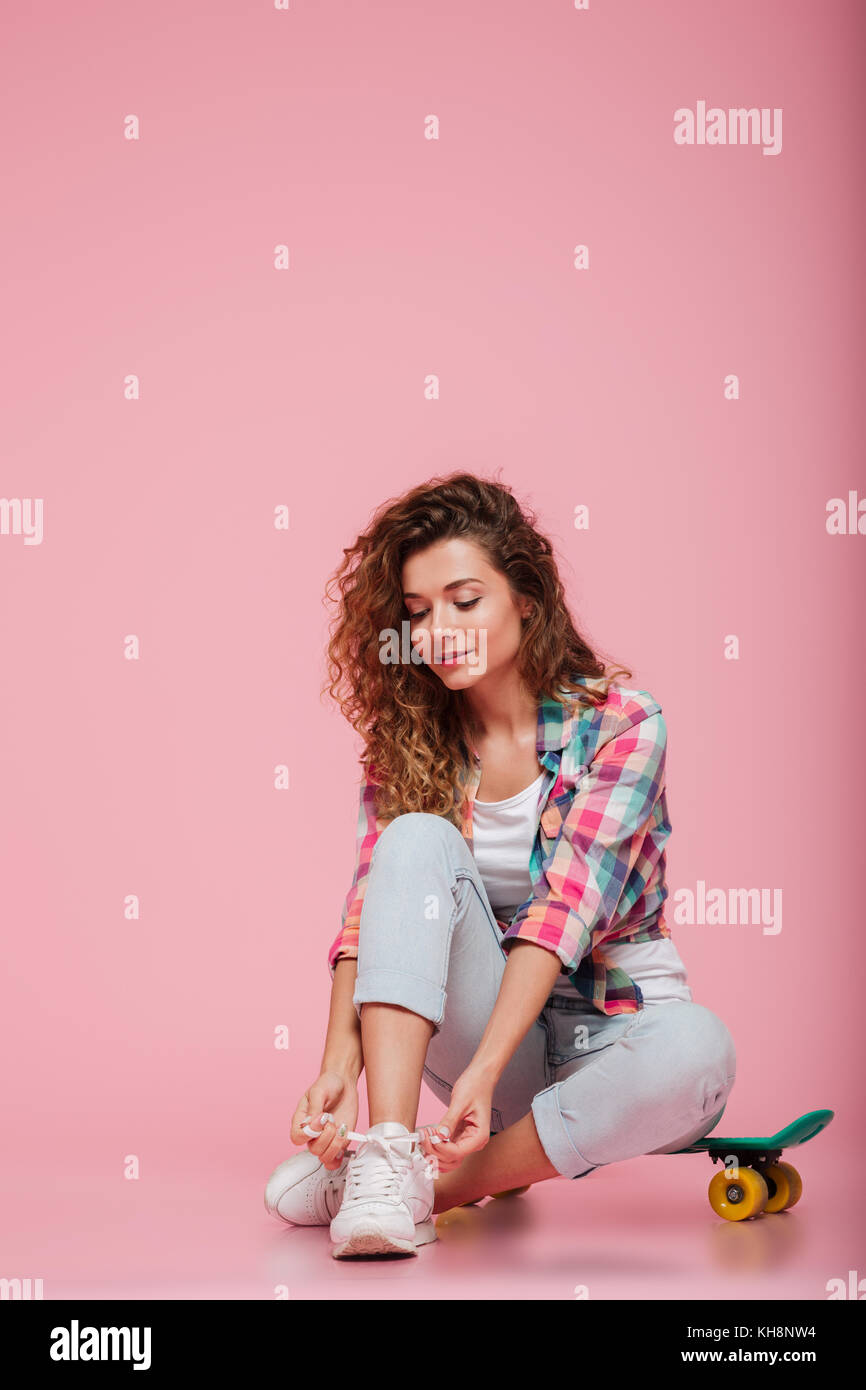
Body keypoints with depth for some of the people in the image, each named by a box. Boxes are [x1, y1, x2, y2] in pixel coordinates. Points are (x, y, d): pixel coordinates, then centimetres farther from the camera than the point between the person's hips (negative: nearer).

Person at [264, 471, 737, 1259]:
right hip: (477, 1022, 2)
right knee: (418, 839, -24)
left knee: (697, 1049, -37)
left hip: (608, 1032, -2)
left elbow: (564, 910, -22)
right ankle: (387, 1161, -35)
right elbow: (369, 909, -11)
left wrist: (482, 1072, -33)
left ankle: (438, 1185, -22)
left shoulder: (620, 724, -11)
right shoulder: (408, 740, 1)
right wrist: (339, 1066, -27)